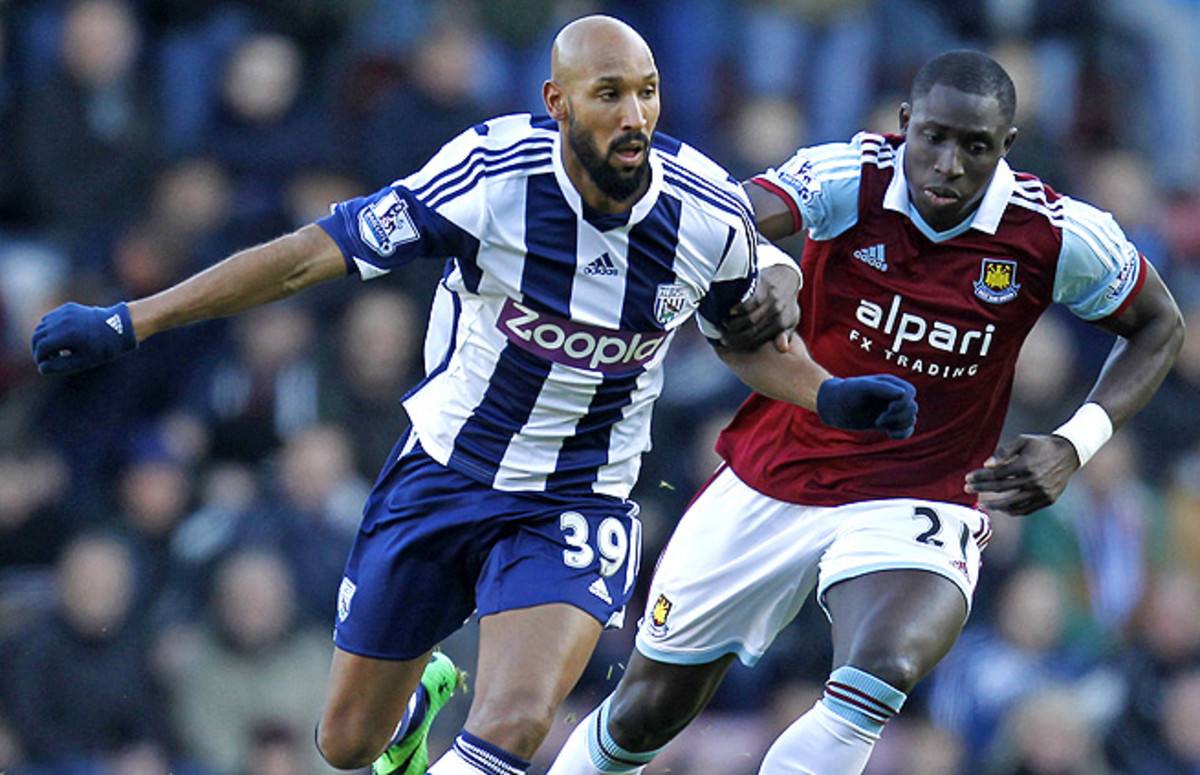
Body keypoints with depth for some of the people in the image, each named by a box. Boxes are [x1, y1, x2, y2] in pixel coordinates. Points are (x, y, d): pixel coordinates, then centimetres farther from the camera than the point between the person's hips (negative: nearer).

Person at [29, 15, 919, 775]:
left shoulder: (711, 215, -14)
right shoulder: (489, 175, -23)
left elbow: (751, 337, 9)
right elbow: (313, 254, -19)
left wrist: (831, 397, -12)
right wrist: (127, 324, -22)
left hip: (579, 504, 0)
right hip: (443, 472, 0)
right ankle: (424, 689, 49)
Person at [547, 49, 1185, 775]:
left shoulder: (1058, 237, -13)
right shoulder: (850, 179, -17)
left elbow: (1159, 326, 4)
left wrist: (1074, 446, -11)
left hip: (918, 507, -1)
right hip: (771, 485, 1)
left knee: (882, 672, -34)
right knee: (649, 710, 12)